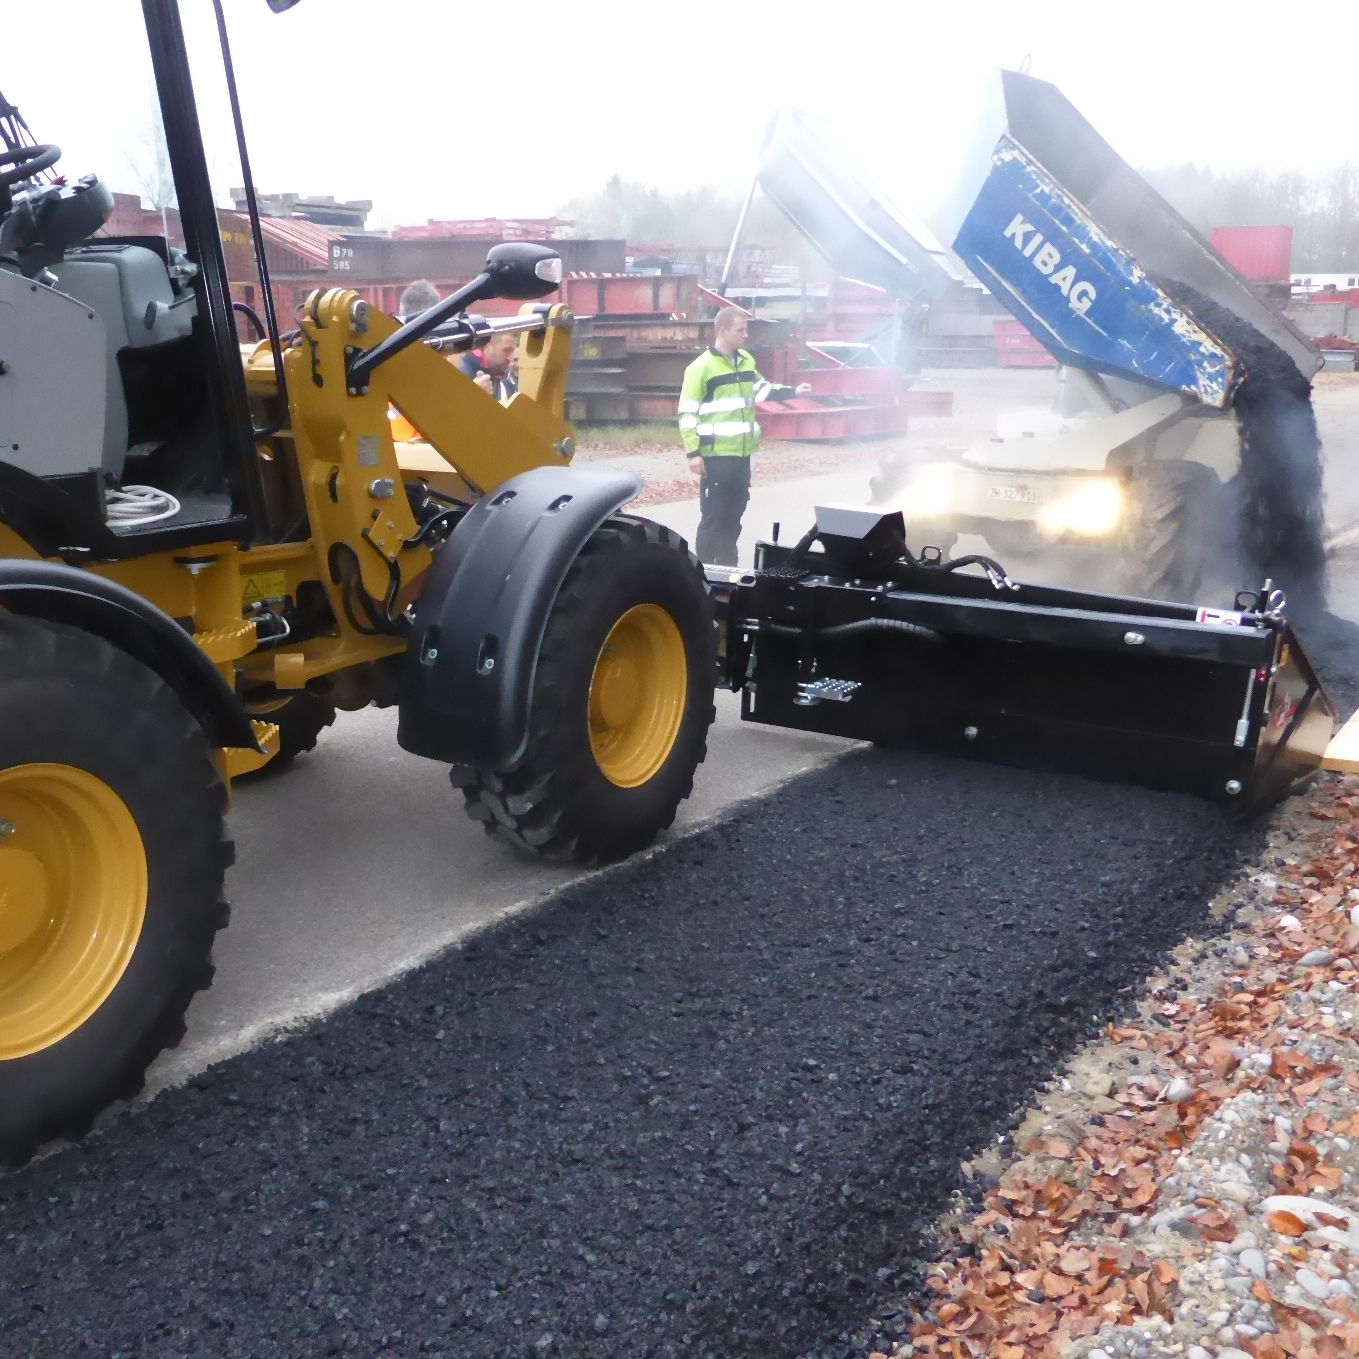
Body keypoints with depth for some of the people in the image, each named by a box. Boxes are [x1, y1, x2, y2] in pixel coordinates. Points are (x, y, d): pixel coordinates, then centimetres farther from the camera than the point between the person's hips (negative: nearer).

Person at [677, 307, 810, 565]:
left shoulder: (746, 360, 11)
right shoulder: (701, 367, -11)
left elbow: (761, 389, 27)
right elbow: (687, 413, -11)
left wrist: (793, 391, 15)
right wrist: (693, 453, -16)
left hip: (741, 452, 7)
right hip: (716, 454, -7)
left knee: (735, 513, 13)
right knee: (713, 516, -4)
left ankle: (727, 567, 23)